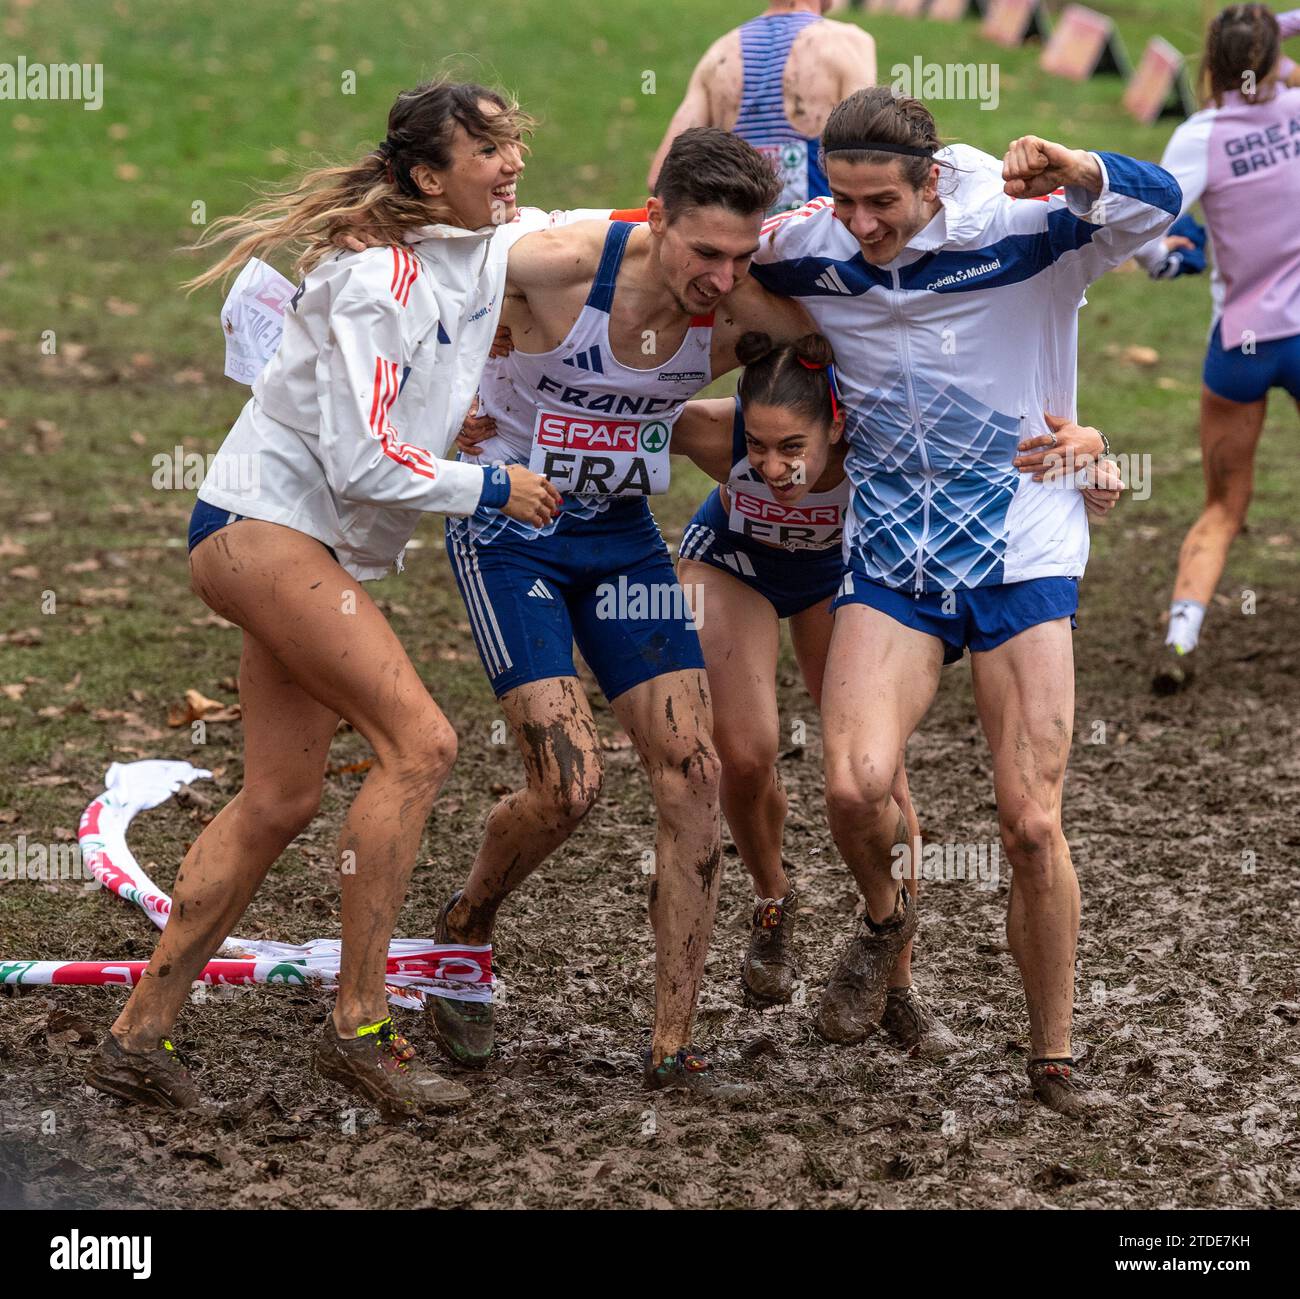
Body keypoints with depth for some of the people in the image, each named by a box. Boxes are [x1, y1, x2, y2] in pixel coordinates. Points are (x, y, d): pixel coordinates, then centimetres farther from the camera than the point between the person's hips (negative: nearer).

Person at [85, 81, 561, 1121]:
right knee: (419, 742, -18)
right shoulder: (381, 280, -18)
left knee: (281, 801, 5)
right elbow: (362, 463, -22)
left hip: (320, 552, 9)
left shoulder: (490, 250, 7)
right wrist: (493, 489, -11)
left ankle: (141, 1035, 11)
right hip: (262, 521, -9)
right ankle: (359, 1025, -14)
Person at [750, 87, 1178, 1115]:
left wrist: (1075, 172, -45)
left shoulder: (1019, 230, -13)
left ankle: (1054, 1060, 15)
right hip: (891, 558, 2)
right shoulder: (804, 250, -3)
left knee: (1032, 824, -4)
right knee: (855, 786, -20)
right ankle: (888, 919, 15)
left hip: (1024, 557, -2)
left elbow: (1157, 204, -25)